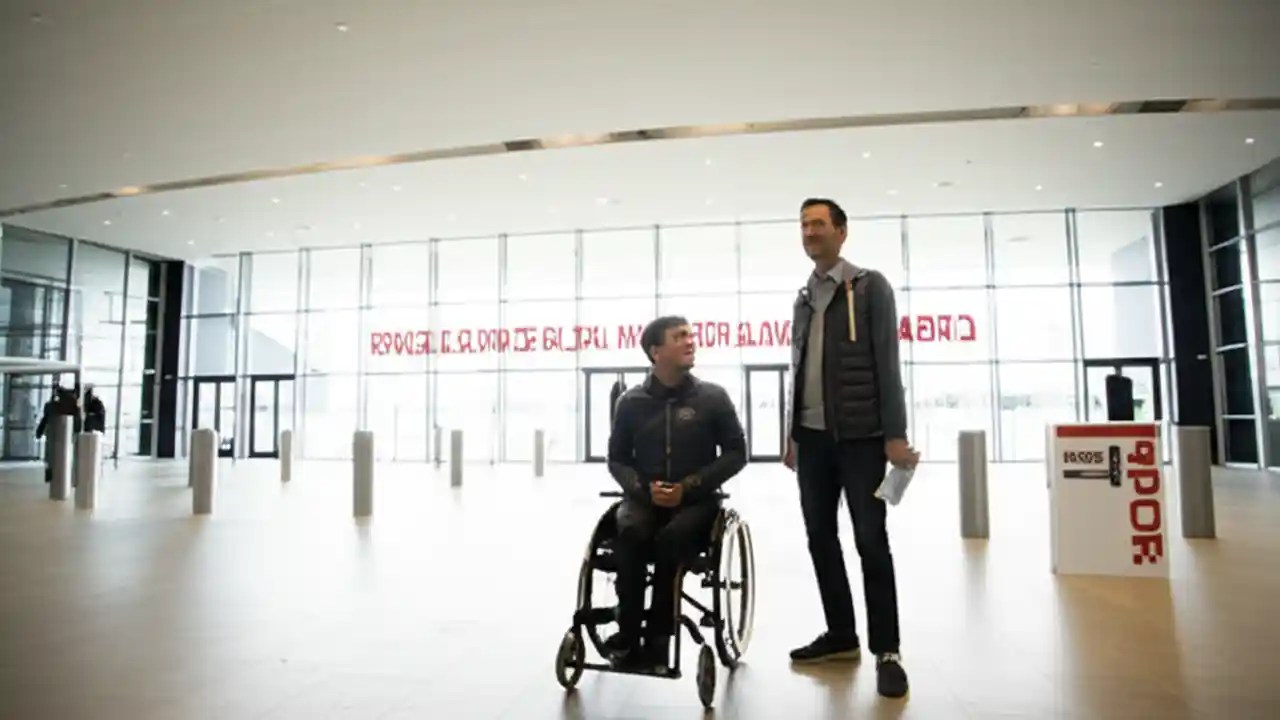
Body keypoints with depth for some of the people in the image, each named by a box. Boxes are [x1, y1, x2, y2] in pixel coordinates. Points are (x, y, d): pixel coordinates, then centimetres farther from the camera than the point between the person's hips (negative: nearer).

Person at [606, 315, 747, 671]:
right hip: (644, 498, 1)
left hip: (696, 500, -1)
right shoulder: (631, 401, 4)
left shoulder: (712, 396, 1)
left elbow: (736, 453, 1)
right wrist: (644, 488, -11)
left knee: (671, 537, -32)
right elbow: (617, 459, 10)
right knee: (630, 532, -31)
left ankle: (657, 640, -19)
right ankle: (627, 634, -17)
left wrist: (689, 487, -11)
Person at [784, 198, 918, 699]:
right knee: (820, 538, 9)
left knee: (871, 542, -1)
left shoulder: (870, 286, -1)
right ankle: (841, 635, 23)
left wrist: (895, 434, -13)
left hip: (861, 436, -5)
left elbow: (887, 362, -7)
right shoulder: (804, 298, 15)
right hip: (813, 437, 6)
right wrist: (792, 435, 14)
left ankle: (886, 651, 11)